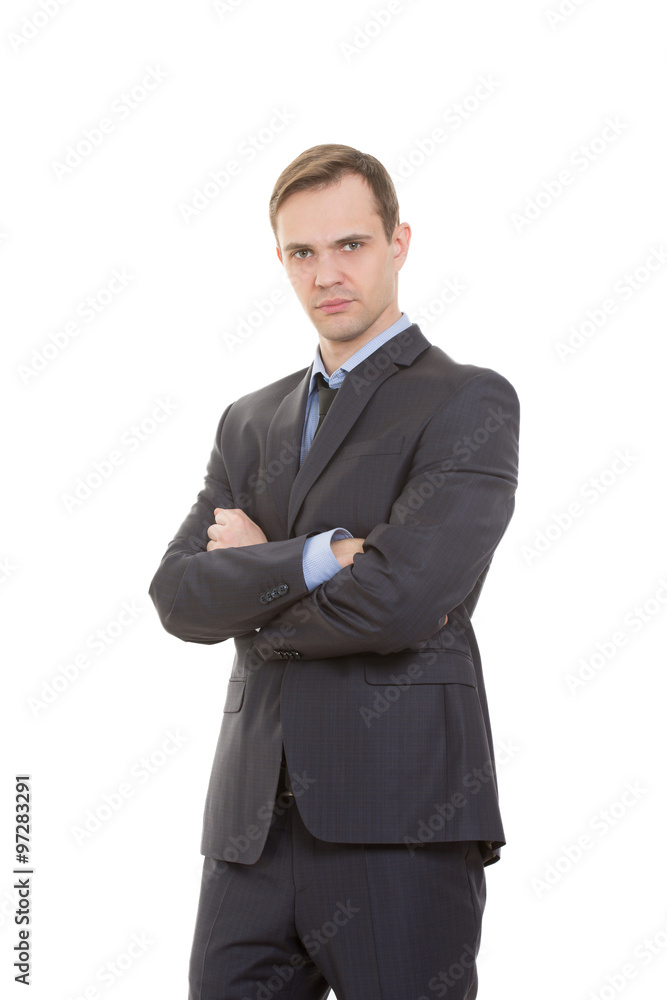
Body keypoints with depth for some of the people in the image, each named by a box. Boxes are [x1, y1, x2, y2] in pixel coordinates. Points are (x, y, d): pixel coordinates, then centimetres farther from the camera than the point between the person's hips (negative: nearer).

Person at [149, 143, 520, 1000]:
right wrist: (314, 559, -12)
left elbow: (401, 601, -15)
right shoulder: (250, 422, 18)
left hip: (397, 823, -5)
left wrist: (250, 590, -1)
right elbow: (176, 596, 3)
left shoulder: (468, 402, -1)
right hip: (252, 823, 5)